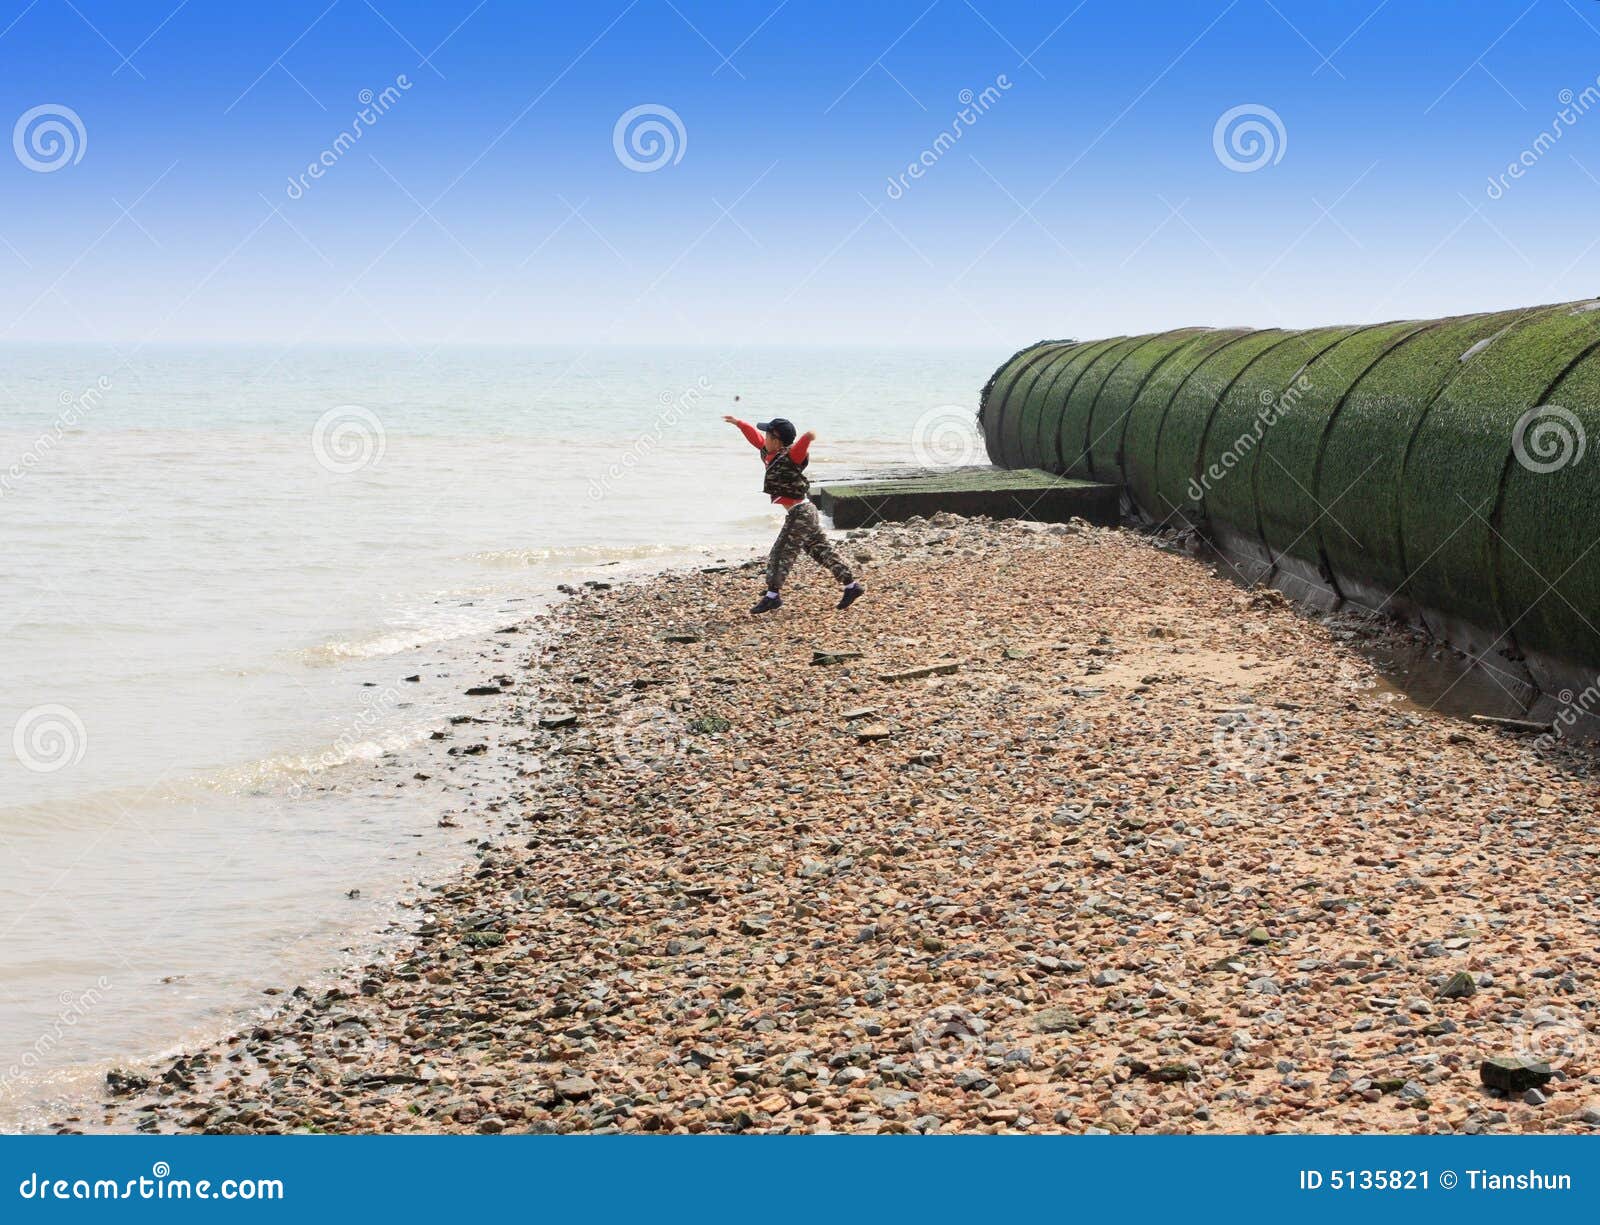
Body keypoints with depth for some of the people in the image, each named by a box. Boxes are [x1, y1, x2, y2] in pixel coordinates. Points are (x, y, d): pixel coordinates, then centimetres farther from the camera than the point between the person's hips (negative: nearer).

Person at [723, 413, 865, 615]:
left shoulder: (789, 456, -18)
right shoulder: (769, 453, 8)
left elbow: (800, 448, -41)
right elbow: (755, 436, 25)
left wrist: (807, 438, -62)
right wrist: (739, 423, 34)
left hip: (798, 513, -10)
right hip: (806, 511, 10)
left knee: (781, 553, -4)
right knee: (821, 550, 12)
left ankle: (773, 596, 3)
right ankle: (851, 585, 14)